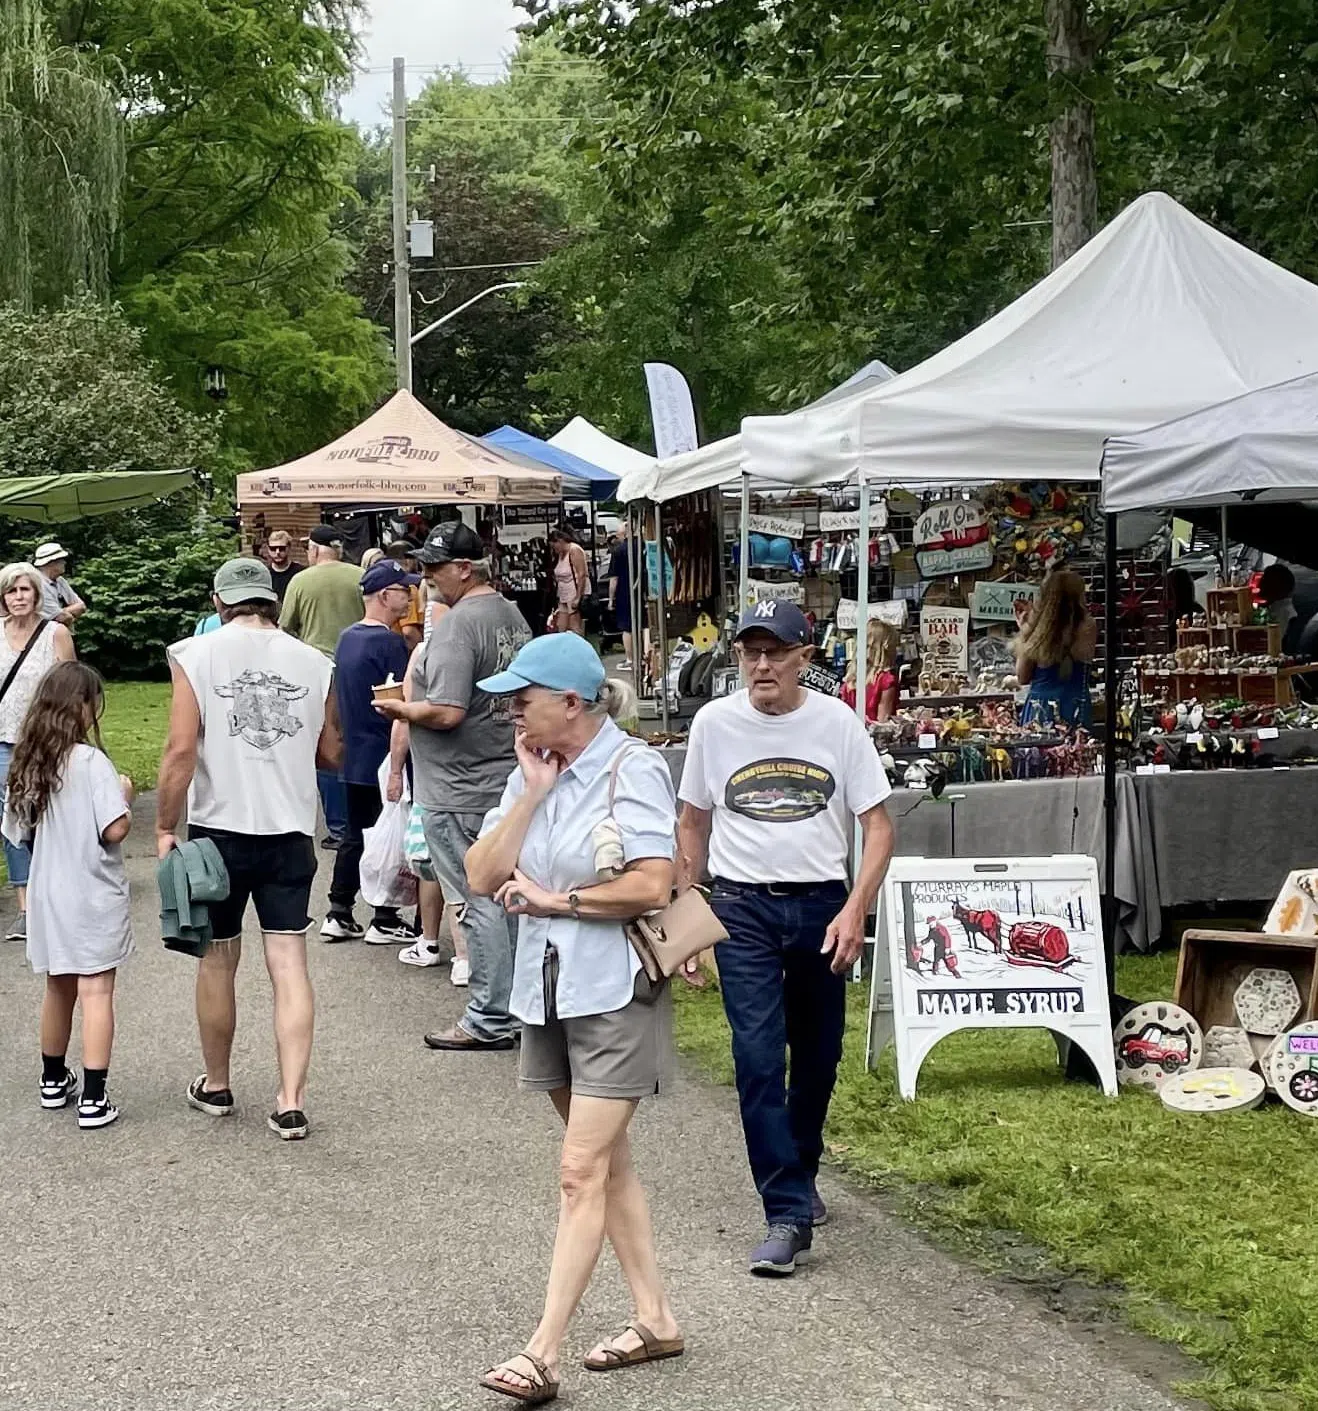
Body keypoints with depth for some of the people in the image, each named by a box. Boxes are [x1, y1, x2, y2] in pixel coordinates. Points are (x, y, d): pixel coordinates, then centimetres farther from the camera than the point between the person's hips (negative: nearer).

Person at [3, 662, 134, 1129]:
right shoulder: (91, 762, -17)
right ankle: (93, 1099, -3)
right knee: (96, 993, -2)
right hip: (93, 896, -6)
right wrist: (124, 796, -4)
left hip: (48, 895, 6)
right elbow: (114, 830, -21)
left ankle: (53, 1081, 34)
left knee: (58, 989, 20)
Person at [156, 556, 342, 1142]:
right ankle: (291, 1103, -2)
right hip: (291, 831, 2)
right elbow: (333, 754, 10)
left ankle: (215, 1086, 29)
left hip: (220, 829, -1)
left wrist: (165, 829, -4)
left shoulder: (196, 655, -5)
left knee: (216, 962, 14)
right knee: (289, 965, 3)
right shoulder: (313, 663, 2)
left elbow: (181, 750, -11)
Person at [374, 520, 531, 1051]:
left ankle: (490, 1021, 4)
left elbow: (447, 712, -25)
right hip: (508, 780, 9)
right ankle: (514, 1007, 23)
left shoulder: (457, 624, -18)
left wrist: (400, 709, -7)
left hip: (460, 793, -9)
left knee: (482, 904, -3)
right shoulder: (514, 617, 11)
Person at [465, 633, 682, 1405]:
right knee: (607, 1162, 15)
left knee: (582, 1173, -7)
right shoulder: (534, 770, 6)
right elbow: (483, 877, -1)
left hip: (614, 990, -8)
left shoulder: (632, 769, -13)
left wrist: (554, 898, -14)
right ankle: (656, 1318, 26)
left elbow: (652, 886, -21)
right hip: (549, 988, 8)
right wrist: (532, 794, -9)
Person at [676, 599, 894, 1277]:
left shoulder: (836, 723, -4)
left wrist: (854, 911, -15)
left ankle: (797, 1175, 37)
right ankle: (789, 1214, -9)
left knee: (818, 1057, 13)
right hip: (742, 908, -1)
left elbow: (877, 824, -3)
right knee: (758, 1057, -11)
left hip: (823, 905, 1)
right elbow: (693, 824, 10)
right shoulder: (714, 723, -1)